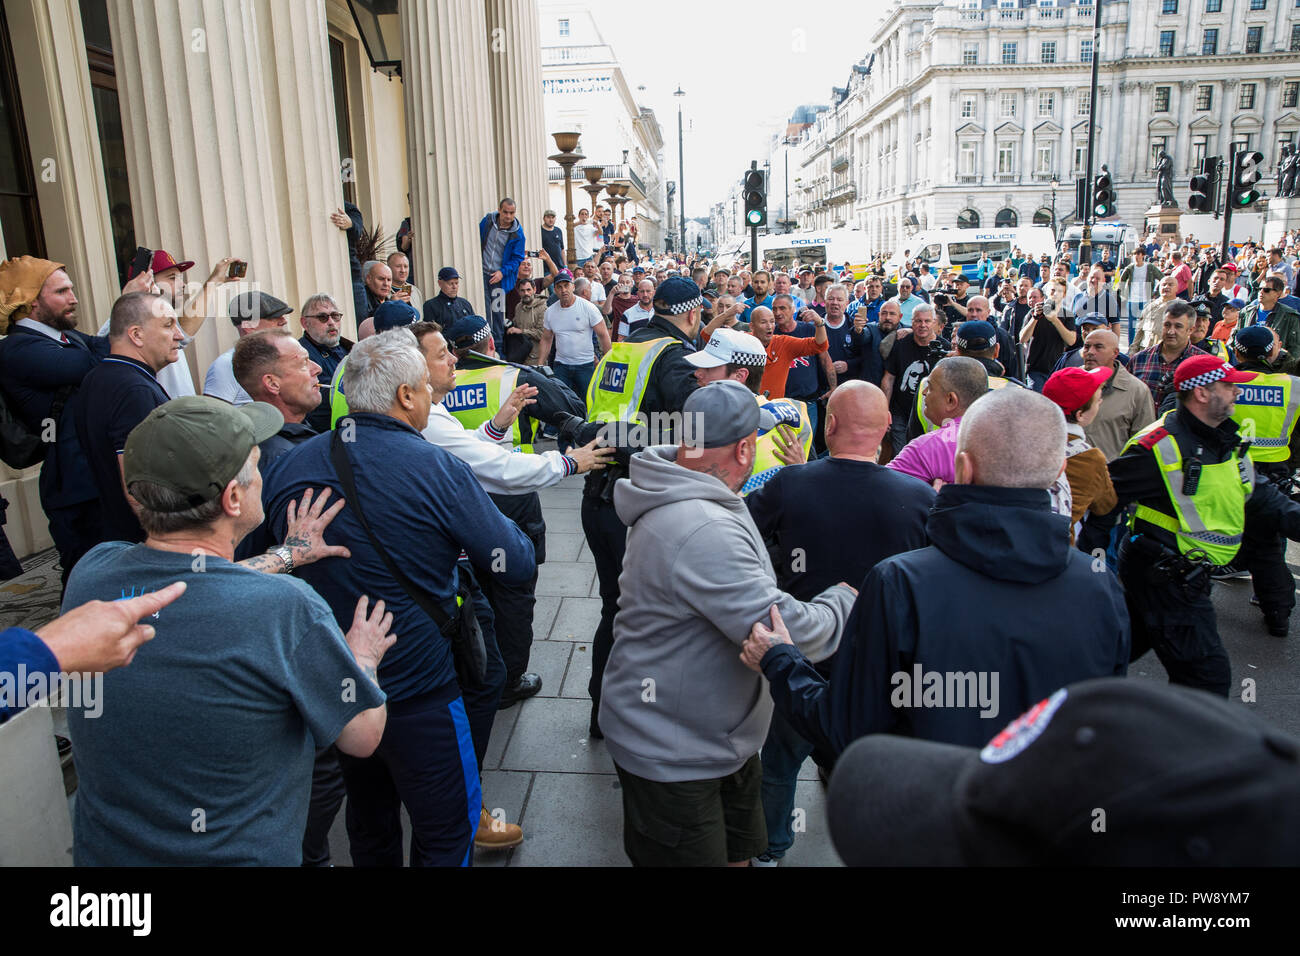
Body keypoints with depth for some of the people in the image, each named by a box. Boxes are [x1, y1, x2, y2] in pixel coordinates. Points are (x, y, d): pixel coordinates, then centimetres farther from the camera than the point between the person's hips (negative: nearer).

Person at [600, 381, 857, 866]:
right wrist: (843, 599, -12)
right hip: (672, 758, -10)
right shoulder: (705, 533, -35)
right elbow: (790, 633, -32)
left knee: (740, 850, 26)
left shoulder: (680, 499, 0)